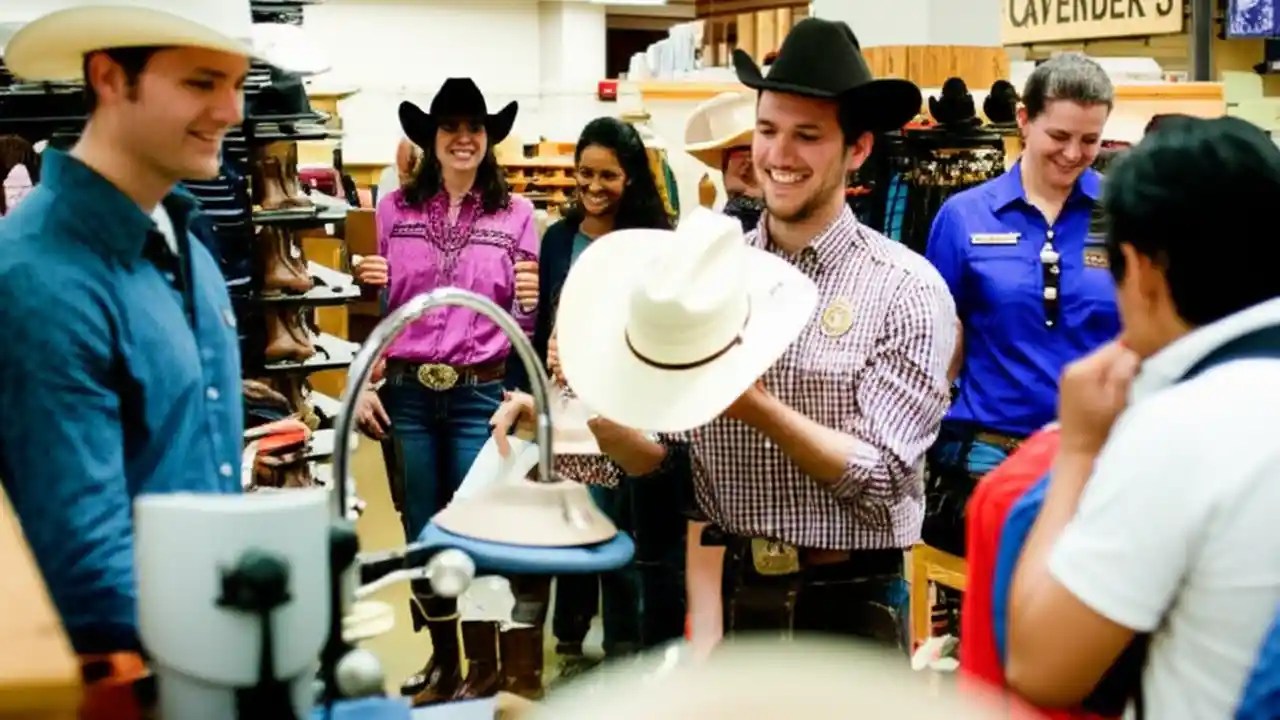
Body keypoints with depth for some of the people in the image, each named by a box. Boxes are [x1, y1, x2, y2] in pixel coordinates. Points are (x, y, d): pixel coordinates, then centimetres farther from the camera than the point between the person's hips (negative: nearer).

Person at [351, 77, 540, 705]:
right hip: (405, 394, 2)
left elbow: (526, 325, 6)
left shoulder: (516, 214, 3)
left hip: (481, 396, -2)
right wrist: (364, 384, -2)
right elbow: (378, 310, 10)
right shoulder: (395, 209, 5)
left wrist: (530, 302, -16)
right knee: (421, 535, 11)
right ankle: (442, 659, 28)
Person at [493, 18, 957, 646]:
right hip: (728, 593, 4)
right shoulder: (706, 272, 1)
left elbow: (882, 481, -15)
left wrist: (759, 409, -27)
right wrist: (592, 413, -19)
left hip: (849, 607, -3)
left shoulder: (907, 289, -10)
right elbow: (657, 455, 1)